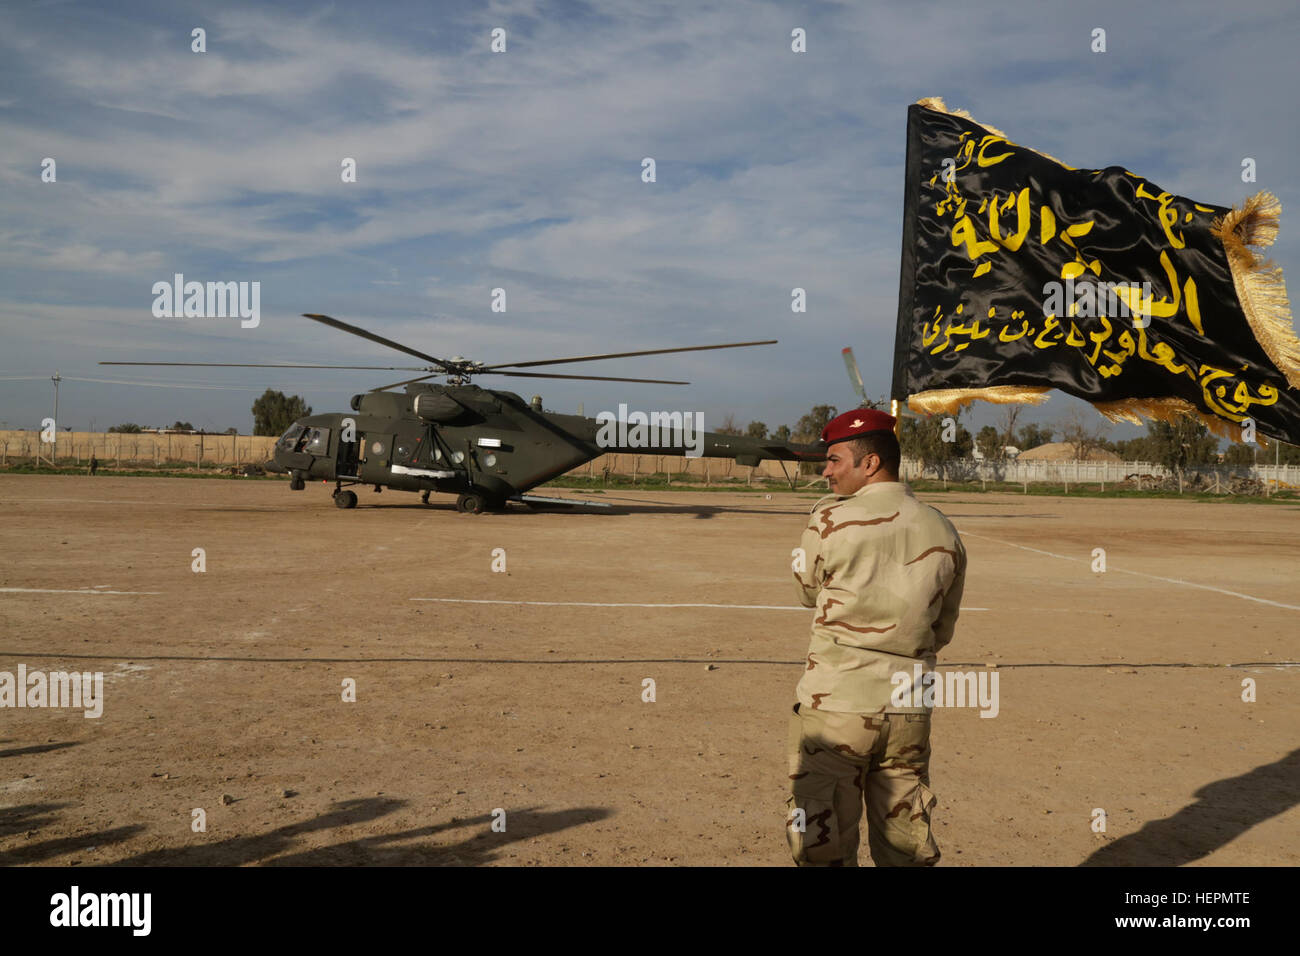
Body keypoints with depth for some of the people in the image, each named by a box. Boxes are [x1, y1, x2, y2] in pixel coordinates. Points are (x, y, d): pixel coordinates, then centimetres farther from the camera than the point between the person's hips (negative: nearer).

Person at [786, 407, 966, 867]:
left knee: (824, 848, 6)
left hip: (834, 704, -5)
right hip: (909, 710, 5)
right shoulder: (944, 532, 4)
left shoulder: (830, 520, -11)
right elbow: (942, 632, 11)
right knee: (906, 850, 16)